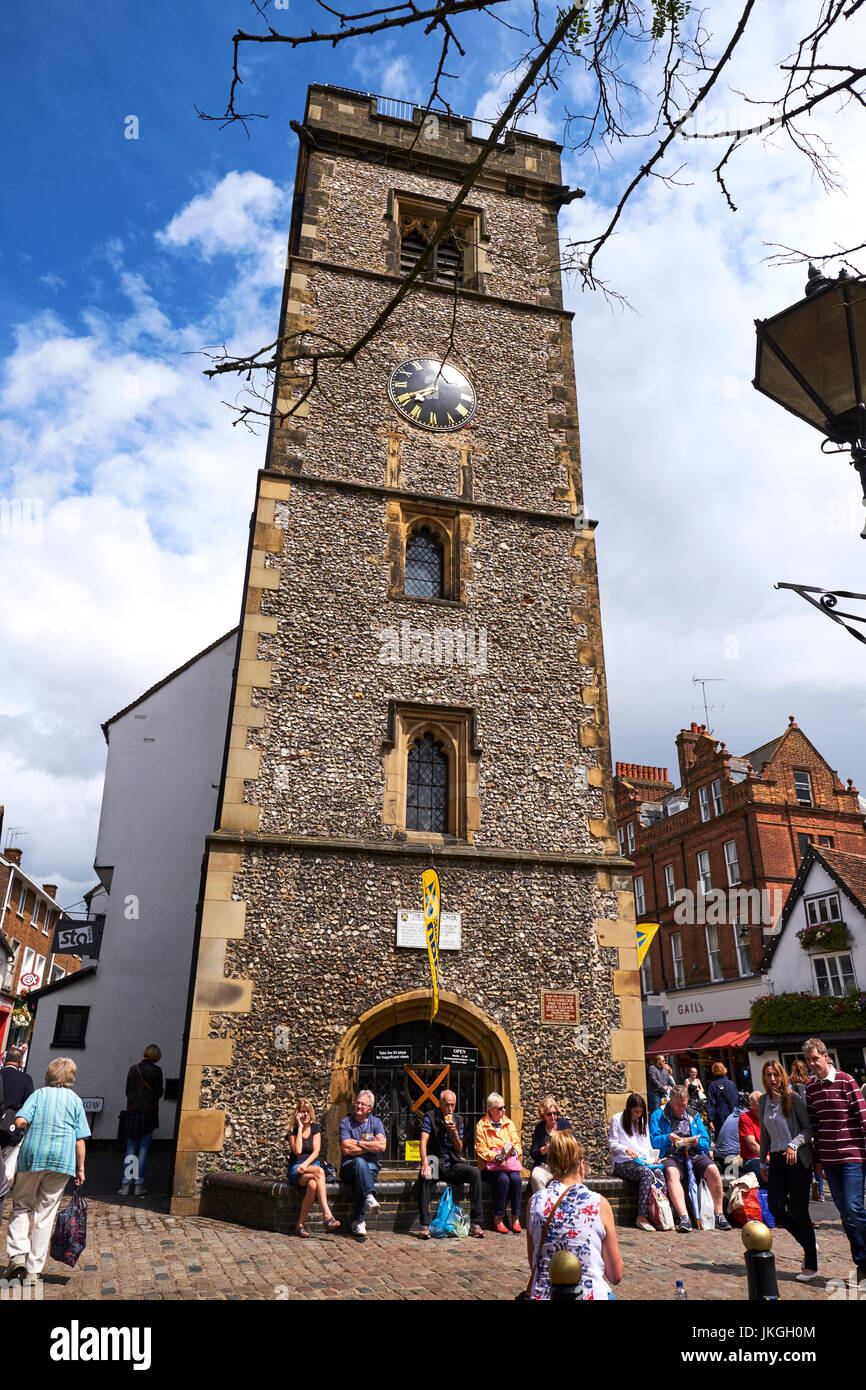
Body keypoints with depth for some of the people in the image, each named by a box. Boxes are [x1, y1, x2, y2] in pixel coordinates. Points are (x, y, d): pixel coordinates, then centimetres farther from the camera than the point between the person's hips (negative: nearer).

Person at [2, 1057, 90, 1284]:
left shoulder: (38, 1094, 5)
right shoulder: (74, 1100, 6)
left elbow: (20, 1121, -9)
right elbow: (80, 1139, 3)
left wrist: (32, 1131, 13)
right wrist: (80, 1168, 10)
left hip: (32, 1155, 0)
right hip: (62, 1159, 1)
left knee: (21, 1205, 17)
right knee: (45, 1212, 9)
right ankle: (34, 1270, 13)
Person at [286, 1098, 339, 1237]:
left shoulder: (315, 1128, 11)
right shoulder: (292, 1130, 3)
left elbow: (316, 1150, 0)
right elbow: (297, 1150, -12)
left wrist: (306, 1164, -18)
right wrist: (300, 1128, -11)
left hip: (313, 1165, 2)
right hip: (295, 1170, -2)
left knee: (313, 1185, -35)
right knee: (319, 1171, -34)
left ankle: (300, 1225, -27)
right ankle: (327, 1215, -42)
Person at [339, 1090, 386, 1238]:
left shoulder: (376, 1122, 7)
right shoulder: (346, 1122, 3)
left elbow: (381, 1147, -7)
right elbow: (346, 1149, -10)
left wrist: (358, 1143, -8)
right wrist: (371, 1145, -7)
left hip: (371, 1166, 1)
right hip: (349, 1167, -1)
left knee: (360, 1180, -32)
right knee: (360, 1162, -35)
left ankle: (358, 1221, -27)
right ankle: (370, 1196, -48)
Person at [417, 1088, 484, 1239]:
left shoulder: (458, 1120, 8)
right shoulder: (430, 1117, -2)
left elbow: (459, 1150, 7)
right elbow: (423, 1141, -14)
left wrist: (455, 1133, -12)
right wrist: (425, 1162, -31)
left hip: (453, 1164, 3)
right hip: (435, 1162, -3)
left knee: (475, 1173, -23)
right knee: (424, 1176, -36)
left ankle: (475, 1224, -18)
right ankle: (425, 1225, -26)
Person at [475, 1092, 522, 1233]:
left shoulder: (508, 1123, 14)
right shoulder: (481, 1125, -1)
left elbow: (516, 1143, 11)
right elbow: (481, 1150, -6)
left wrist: (512, 1151, -11)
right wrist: (497, 1156, -19)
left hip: (509, 1162, 3)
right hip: (489, 1165, -3)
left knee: (516, 1179, -26)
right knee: (503, 1179, -30)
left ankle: (516, 1218, -16)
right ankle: (498, 1219, -17)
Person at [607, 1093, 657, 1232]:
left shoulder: (642, 1121, 21)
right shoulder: (617, 1120, 3)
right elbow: (611, 1144, 0)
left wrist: (650, 1158, 2)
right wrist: (626, 1149, -17)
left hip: (642, 1161, 5)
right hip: (622, 1163, -5)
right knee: (646, 1172, -34)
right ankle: (641, 1217, -32)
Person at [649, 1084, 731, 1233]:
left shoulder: (694, 1116, 18)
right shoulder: (658, 1115, 9)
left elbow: (706, 1143, 14)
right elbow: (653, 1141, -1)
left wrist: (697, 1142, -8)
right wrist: (667, 1138, -19)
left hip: (694, 1155, 3)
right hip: (671, 1156, -3)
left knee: (712, 1169, -27)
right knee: (672, 1173, -36)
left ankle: (718, 1214, -21)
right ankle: (683, 1217, -42)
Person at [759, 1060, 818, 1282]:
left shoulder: (793, 1098, -8)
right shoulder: (763, 1101, 9)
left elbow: (808, 1129, -9)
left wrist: (794, 1144, -24)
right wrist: (763, 1162, 20)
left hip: (797, 1160, -5)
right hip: (776, 1161, 6)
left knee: (798, 1212, -3)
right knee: (777, 1209, 1)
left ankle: (811, 1265, 12)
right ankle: (809, 1245, 25)